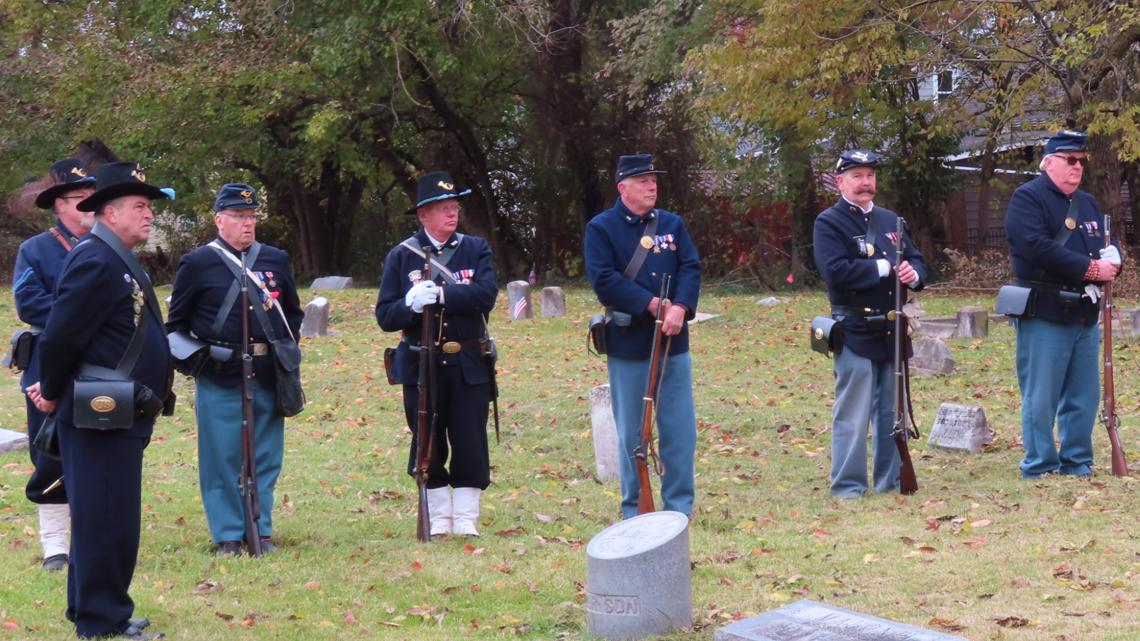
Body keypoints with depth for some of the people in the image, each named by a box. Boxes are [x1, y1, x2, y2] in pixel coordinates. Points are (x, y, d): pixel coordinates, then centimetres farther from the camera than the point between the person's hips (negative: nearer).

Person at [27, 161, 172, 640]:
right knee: (107, 520, -4)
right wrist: (52, 394, -8)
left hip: (121, 416, 10)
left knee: (107, 519, 17)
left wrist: (54, 387, 15)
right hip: (102, 415, -10)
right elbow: (59, 337, -21)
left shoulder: (119, 261, 16)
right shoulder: (96, 262, -17)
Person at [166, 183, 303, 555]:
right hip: (219, 380, -3)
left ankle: (261, 530, 17)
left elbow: (293, 313, 21)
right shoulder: (197, 264, 0)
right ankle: (228, 535, 8)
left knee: (266, 458, 7)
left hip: (268, 376, 4)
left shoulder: (276, 260, 12)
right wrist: (192, 367, -3)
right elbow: (176, 323, 5)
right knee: (222, 458, 0)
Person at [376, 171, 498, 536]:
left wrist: (442, 294, -22)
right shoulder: (401, 256, 4)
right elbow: (385, 315, -2)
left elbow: (487, 295, -11)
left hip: (469, 366, 0)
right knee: (429, 447, 5)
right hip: (421, 366, 0)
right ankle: (439, 517, 18)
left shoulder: (476, 249, 7)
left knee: (471, 444, 1)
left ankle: (466, 519, 11)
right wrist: (411, 304, -22)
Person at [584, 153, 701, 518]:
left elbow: (691, 268, 1)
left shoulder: (672, 224, 11)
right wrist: (652, 304, -17)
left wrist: (679, 308, -17)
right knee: (632, 432, 4)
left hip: (673, 340, 4)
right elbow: (603, 279, -12)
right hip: (627, 346, -4)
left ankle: (680, 507, 12)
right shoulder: (601, 228, -2)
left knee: (680, 428, 4)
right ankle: (634, 512, 13)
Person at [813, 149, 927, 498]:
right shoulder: (829, 222, -6)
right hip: (855, 333, -6)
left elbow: (916, 261, 17)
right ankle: (848, 486, 3)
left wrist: (914, 274, -6)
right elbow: (836, 272, -19)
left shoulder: (890, 220, 16)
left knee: (891, 410, 12)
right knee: (852, 413, -3)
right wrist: (884, 268, -13)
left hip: (891, 331, 7)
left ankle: (890, 479, 20)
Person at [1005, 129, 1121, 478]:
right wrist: (1090, 268, -19)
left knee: (1084, 397, 11)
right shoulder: (1028, 198, -6)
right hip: (1044, 315, -7)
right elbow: (1037, 248, -20)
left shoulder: (1088, 203, 19)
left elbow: (1110, 246, 18)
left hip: (1085, 315, 7)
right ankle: (1039, 469, 4)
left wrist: (1112, 262, -7)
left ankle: (1077, 465, 20)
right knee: (1041, 398, -3)